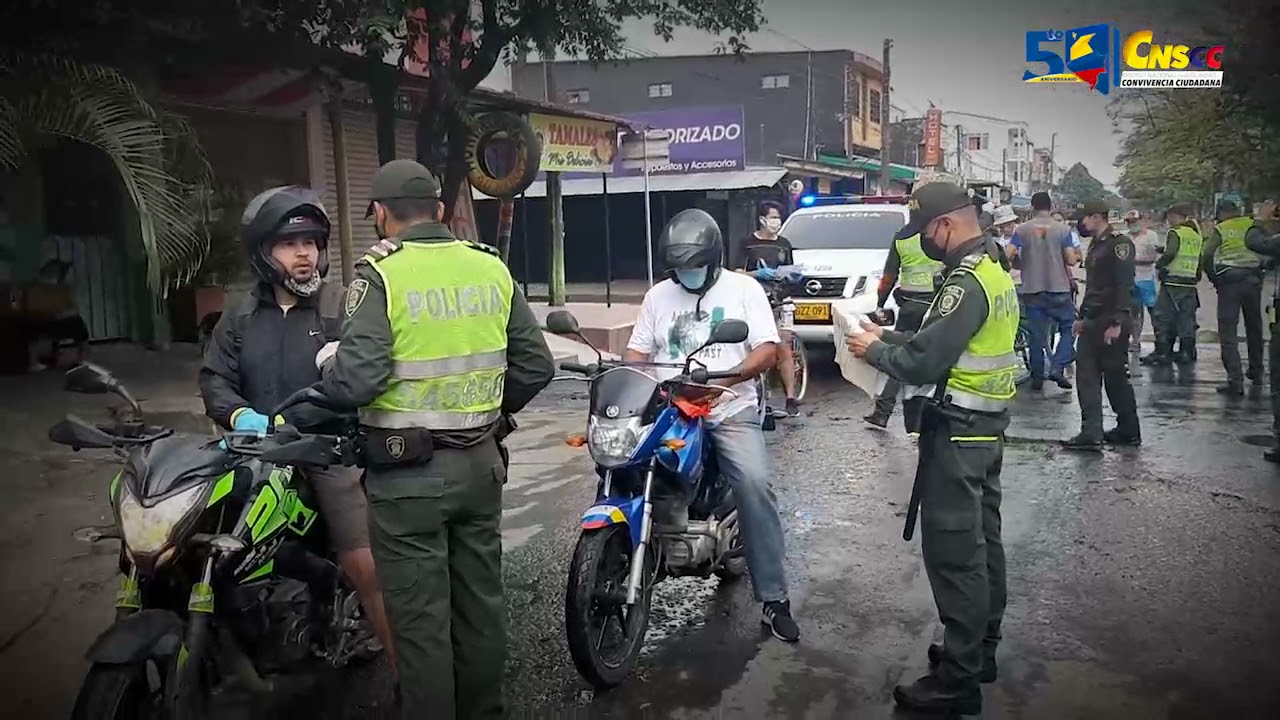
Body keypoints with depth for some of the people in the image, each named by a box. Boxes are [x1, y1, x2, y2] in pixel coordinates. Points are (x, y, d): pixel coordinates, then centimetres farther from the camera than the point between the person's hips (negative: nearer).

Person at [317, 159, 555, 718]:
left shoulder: (380, 274, -13)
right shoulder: (492, 269, 3)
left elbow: (357, 380, -22)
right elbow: (535, 365, 5)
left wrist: (328, 372, 0)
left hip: (408, 471, -5)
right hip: (480, 462, 6)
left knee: (420, 614, 6)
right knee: (481, 597, 18)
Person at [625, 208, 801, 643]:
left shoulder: (743, 289, 6)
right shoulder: (658, 296, 16)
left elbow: (768, 349, -2)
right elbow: (637, 351, 13)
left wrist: (728, 376, -20)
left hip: (731, 411, -3)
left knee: (754, 486, -24)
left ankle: (774, 599, -16)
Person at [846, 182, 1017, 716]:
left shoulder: (967, 282, -21)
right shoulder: (992, 268, 11)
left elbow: (924, 363, -24)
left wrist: (874, 351, -8)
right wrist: (889, 337, 9)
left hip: (958, 430, -11)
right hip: (987, 424, 11)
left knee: (954, 550, -5)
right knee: (982, 539, 18)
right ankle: (980, 650, 31)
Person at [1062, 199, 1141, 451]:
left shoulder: (1119, 243, -12)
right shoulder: (1096, 245, 17)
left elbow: (1124, 285, -19)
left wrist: (1117, 323, -23)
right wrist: (1083, 317, 22)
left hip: (1111, 324, -9)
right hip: (1093, 323, 9)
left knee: (1115, 377, 0)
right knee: (1086, 375, 6)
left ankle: (1129, 431, 10)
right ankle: (1091, 434, 10)